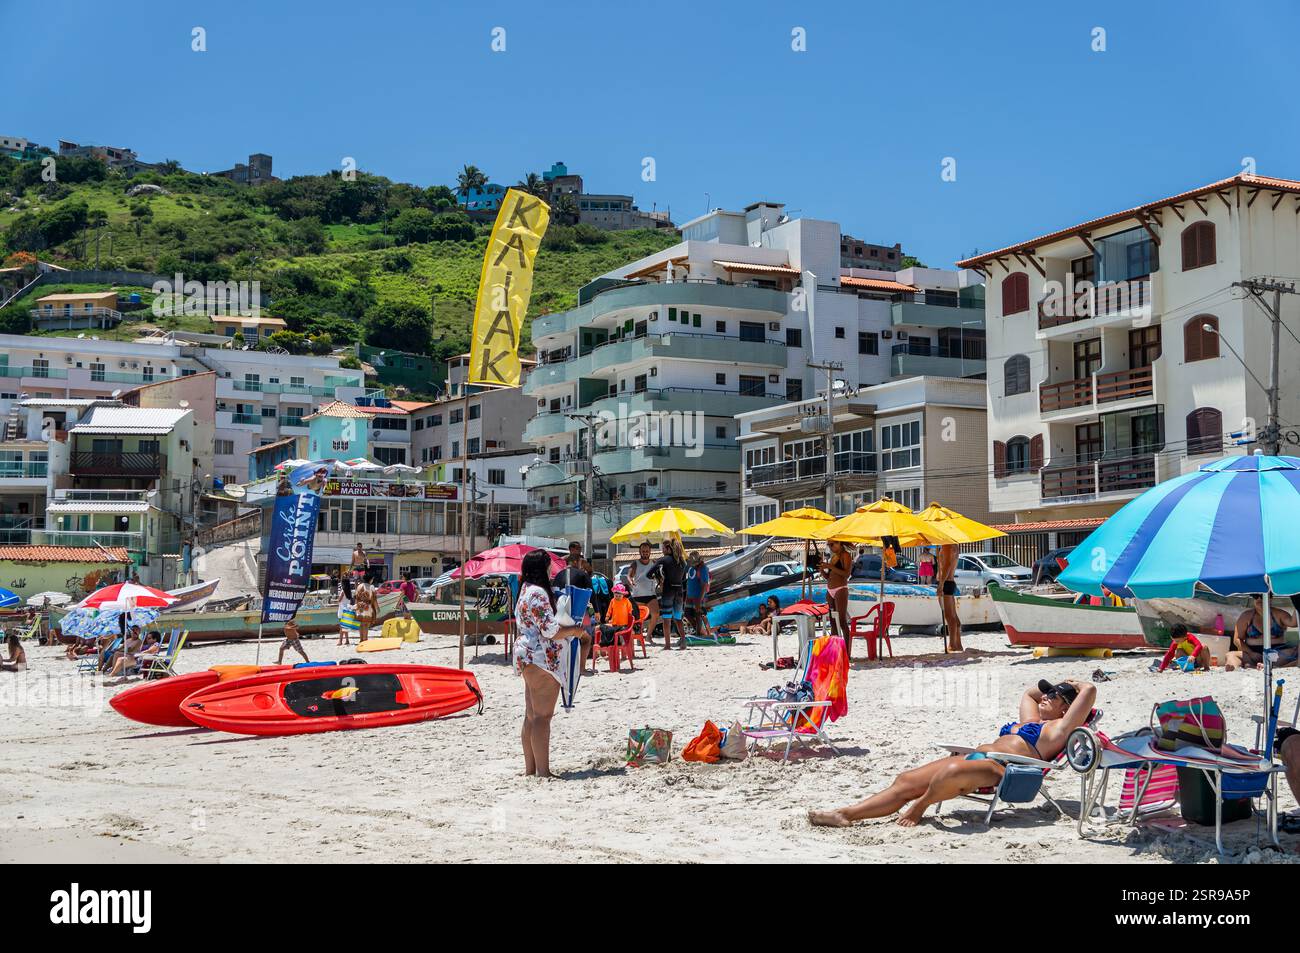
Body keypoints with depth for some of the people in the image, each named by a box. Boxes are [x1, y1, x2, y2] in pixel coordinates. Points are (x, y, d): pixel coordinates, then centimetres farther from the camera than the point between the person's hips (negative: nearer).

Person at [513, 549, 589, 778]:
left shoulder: (526, 591, 16)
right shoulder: (538, 593, -16)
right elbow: (550, 630, -20)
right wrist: (575, 630, -6)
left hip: (529, 657, 11)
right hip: (542, 659, -11)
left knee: (531, 716, 12)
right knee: (542, 716, -8)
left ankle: (530, 769, 18)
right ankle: (543, 772, -7)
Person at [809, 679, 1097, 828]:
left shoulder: (1058, 728, 9)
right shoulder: (1030, 721, 34)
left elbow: (1089, 690, 3)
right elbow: (1029, 692, 52)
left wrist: (1071, 685, 22)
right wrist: (1052, 685, 47)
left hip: (1000, 770, -9)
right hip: (975, 756, 9)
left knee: (953, 772, -44)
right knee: (905, 781, -7)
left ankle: (919, 807, -20)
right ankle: (846, 814, -15)